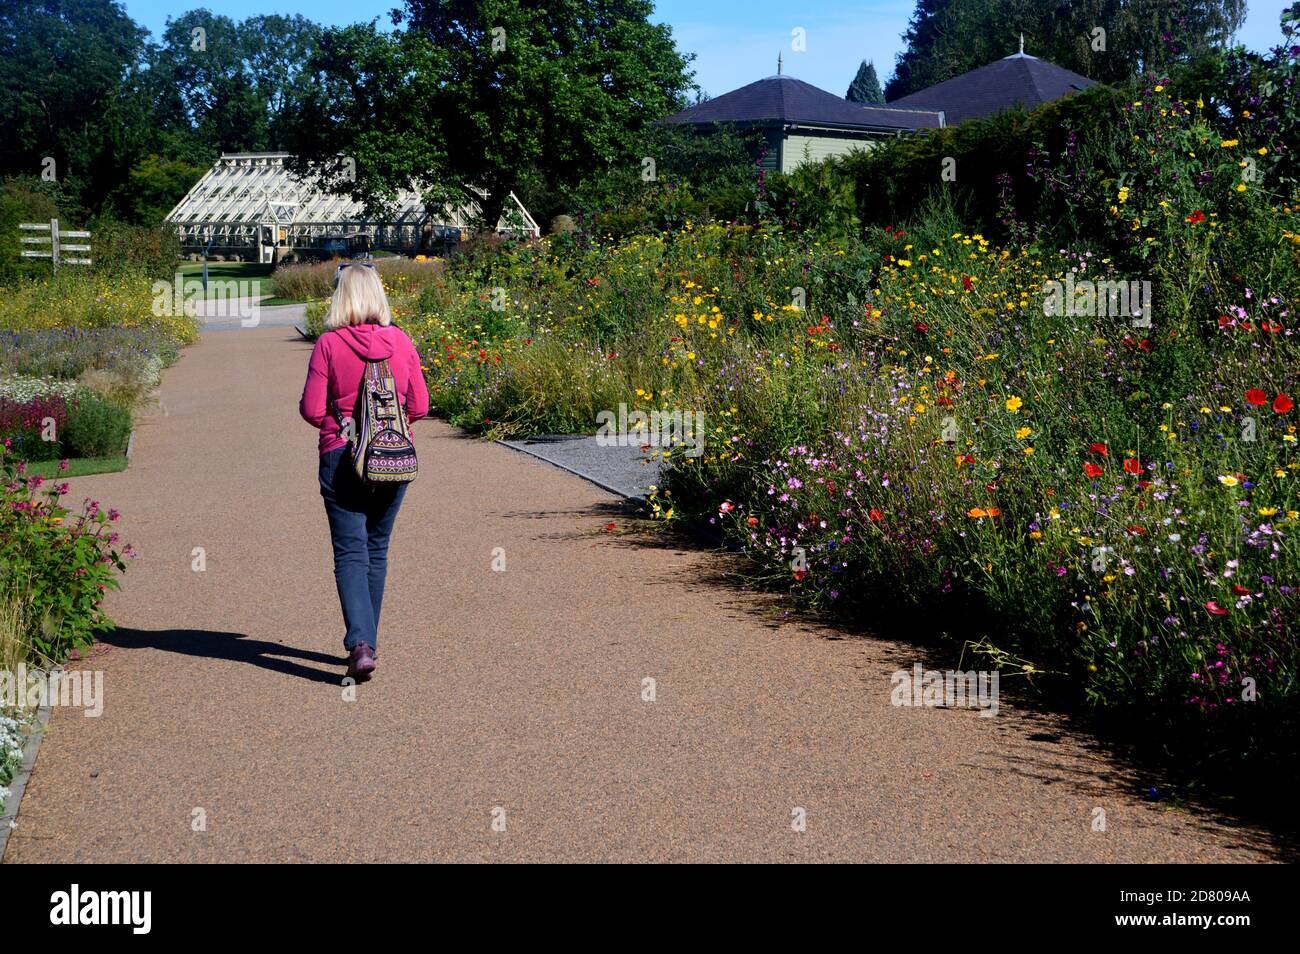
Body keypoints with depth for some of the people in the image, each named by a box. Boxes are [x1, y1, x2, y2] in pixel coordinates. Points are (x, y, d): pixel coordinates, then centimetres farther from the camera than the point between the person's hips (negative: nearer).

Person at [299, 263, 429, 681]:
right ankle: (366, 641, 25)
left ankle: (360, 643, -17)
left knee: (350, 552, -1)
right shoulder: (401, 341, -2)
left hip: (342, 458, -3)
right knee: (377, 549, 16)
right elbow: (419, 406, 3)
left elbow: (311, 410, -8)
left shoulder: (329, 344, -10)